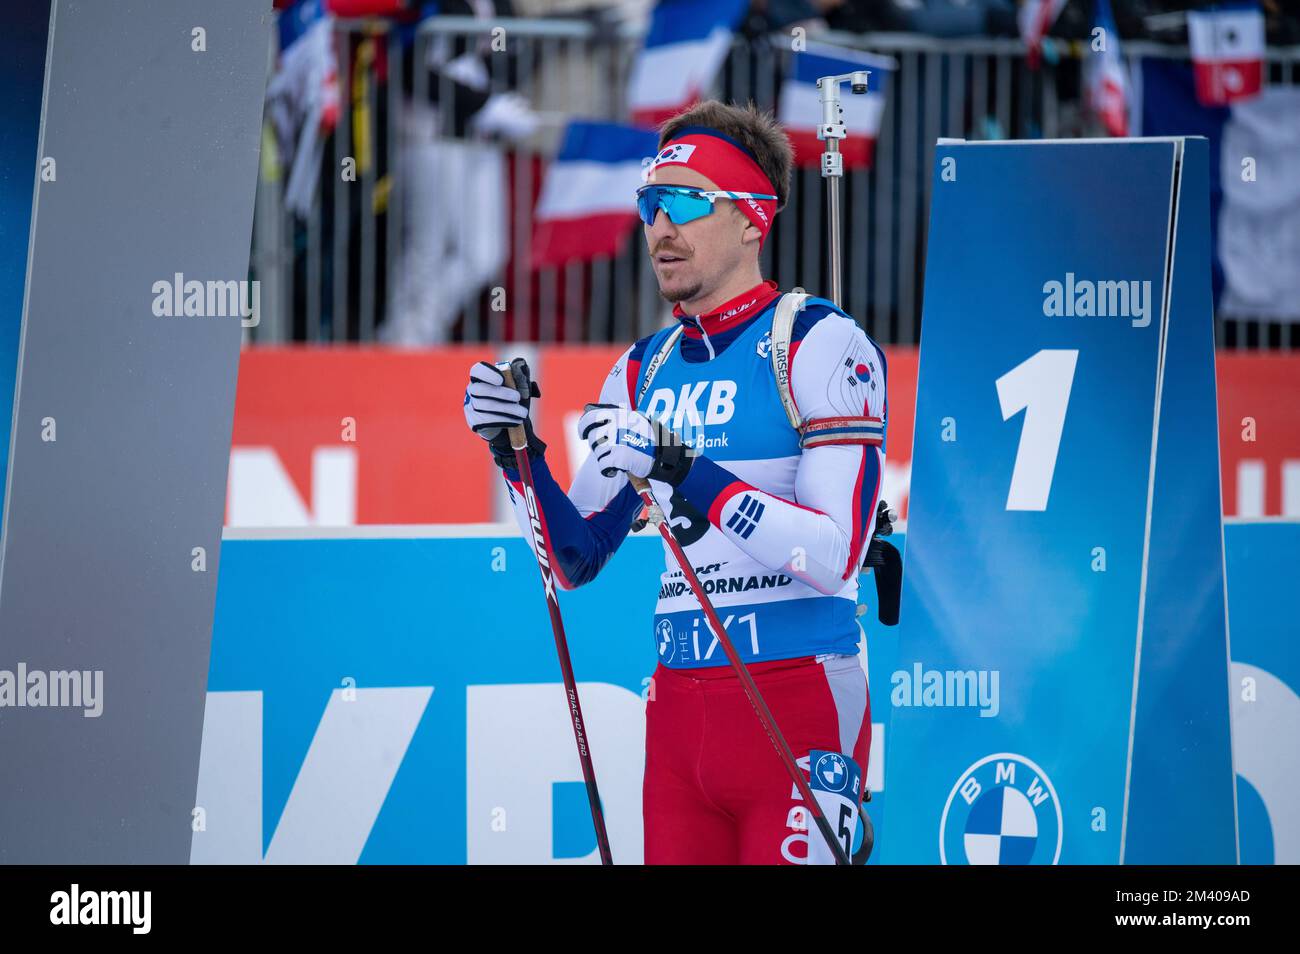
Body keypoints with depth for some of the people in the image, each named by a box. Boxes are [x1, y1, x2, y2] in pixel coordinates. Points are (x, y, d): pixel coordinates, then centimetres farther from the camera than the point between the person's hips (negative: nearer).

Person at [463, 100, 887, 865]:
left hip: (800, 707, -6)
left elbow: (835, 555, -17)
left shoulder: (822, 344, -6)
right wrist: (519, 454, 0)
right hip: (678, 707, 6)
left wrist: (684, 473, -23)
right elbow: (577, 560, 16)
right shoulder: (644, 371, 14)